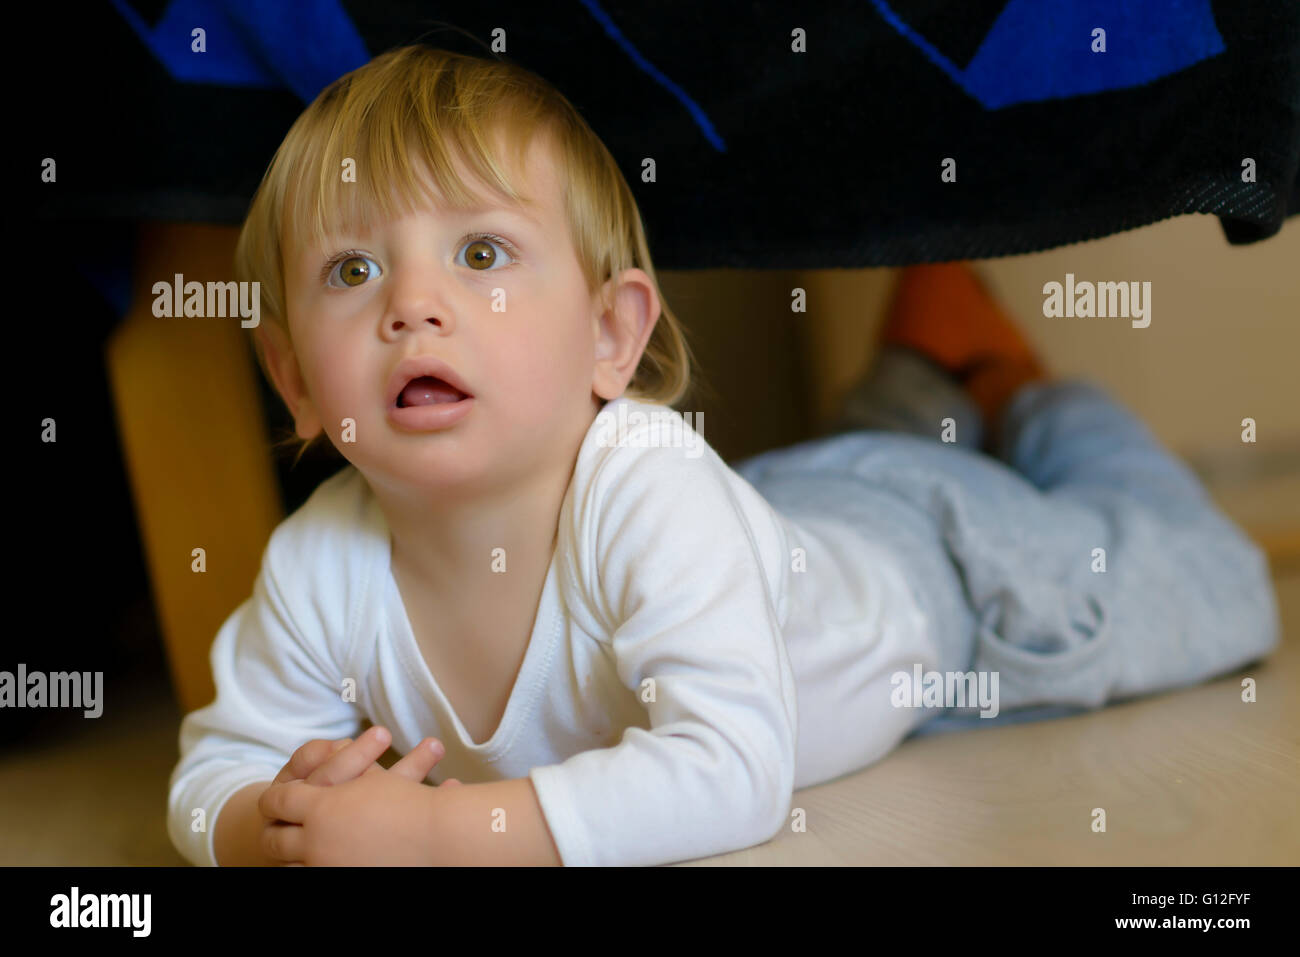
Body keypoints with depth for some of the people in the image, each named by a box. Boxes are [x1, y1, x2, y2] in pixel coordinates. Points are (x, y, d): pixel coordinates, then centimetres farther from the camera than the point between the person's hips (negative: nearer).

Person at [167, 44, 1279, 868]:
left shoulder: (648, 491, -45)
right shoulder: (317, 571, -29)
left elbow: (732, 774, -52)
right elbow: (214, 774, -16)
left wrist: (435, 829, -54)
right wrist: (275, 821, -39)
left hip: (923, 562, -4)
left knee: (1212, 594, 21)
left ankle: (1019, 391, 34)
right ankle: (922, 388, 51)